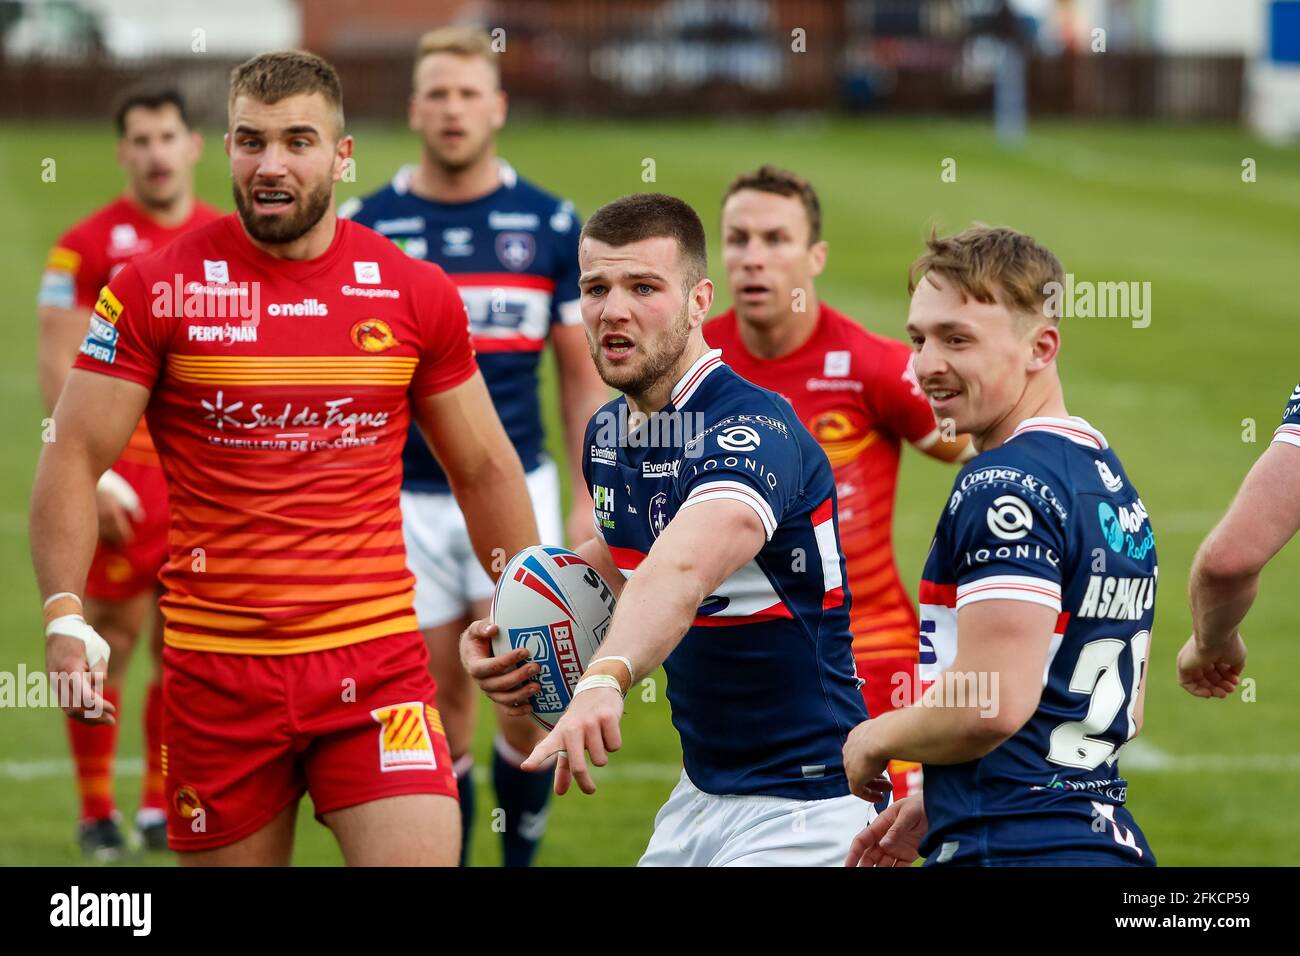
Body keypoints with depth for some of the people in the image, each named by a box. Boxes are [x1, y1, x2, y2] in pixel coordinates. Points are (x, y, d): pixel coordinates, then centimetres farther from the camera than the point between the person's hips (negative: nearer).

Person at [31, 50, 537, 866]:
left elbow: (484, 469, 14)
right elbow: (74, 458, -1)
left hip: (376, 665, 0)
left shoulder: (417, 295, 3)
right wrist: (65, 615, -13)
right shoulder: (156, 291, -2)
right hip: (216, 668, 0)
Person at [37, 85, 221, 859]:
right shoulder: (89, 245, -4)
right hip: (124, 475, -3)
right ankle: (97, 813, 10)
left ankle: (161, 808, 15)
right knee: (111, 640, 0)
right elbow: (60, 368, -6)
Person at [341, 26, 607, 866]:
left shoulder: (551, 224, 2)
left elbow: (584, 372, 6)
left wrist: (589, 498, 0)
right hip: (407, 502, 1)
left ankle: (522, 853, 8)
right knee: (442, 717, 4)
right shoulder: (363, 227, 0)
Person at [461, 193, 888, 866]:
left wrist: (605, 680, -62)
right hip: (702, 794, 8)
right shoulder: (607, 433, 4)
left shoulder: (752, 431, -23)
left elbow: (680, 572, -43)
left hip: (802, 809, -8)